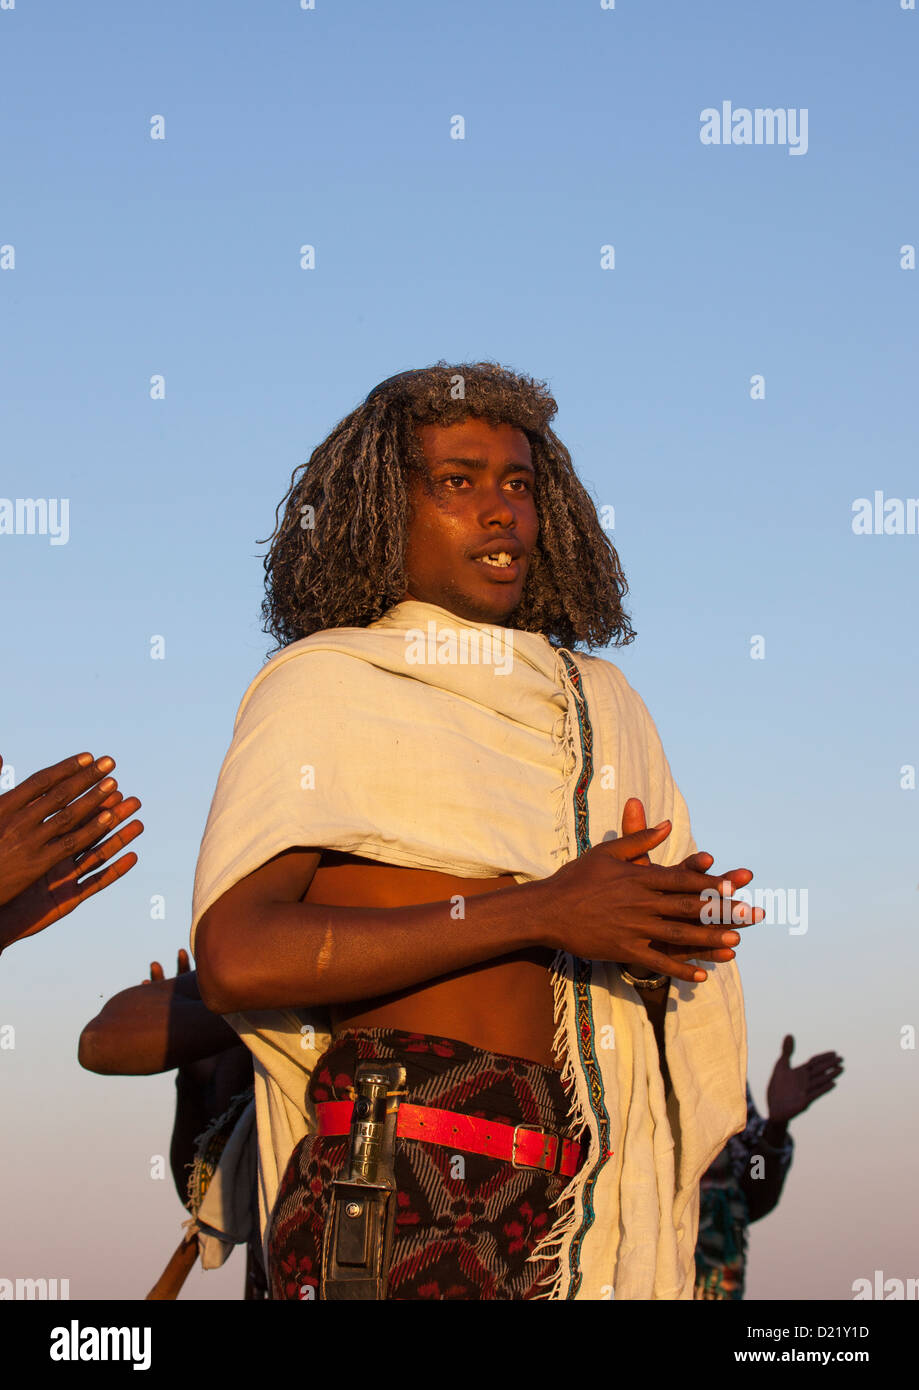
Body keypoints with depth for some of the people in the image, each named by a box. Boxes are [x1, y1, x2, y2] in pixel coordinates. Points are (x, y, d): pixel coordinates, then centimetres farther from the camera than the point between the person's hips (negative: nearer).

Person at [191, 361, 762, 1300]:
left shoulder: (601, 703, 22)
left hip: (576, 1207, 5)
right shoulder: (322, 682, 3)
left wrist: (681, 919, -1)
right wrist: (544, 913, -13)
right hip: (394, 1188, -5)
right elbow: (233, 958, -11)